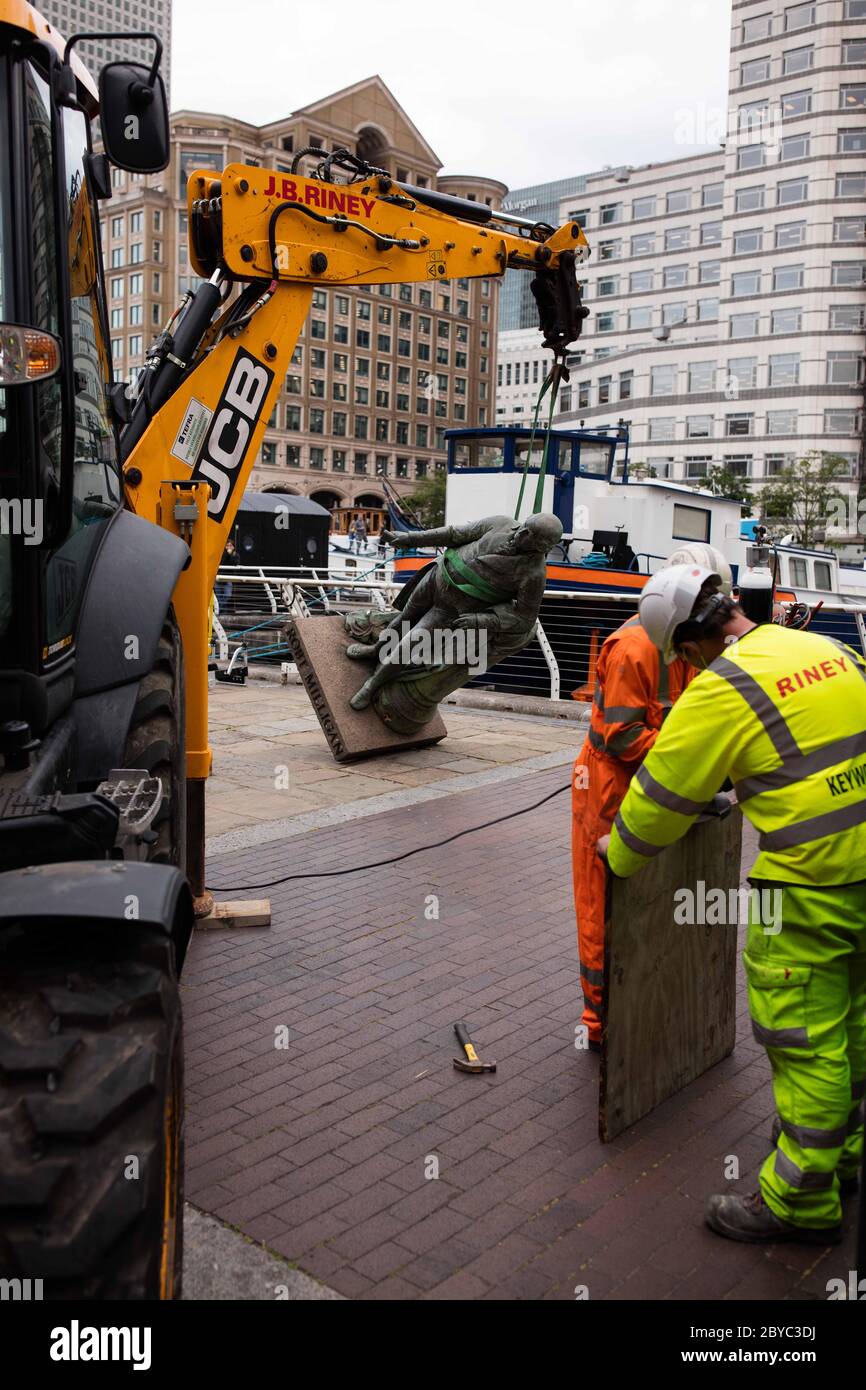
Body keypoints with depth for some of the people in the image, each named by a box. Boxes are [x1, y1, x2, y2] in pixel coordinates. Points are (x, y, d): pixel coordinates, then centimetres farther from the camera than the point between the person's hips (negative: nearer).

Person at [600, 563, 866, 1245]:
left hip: (809, 885, -8)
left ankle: (801, 1200, 18)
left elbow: (663, 794, -7)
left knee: (806, 1041, 4)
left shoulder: (721, 689, -15)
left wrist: (620, 853, 10)